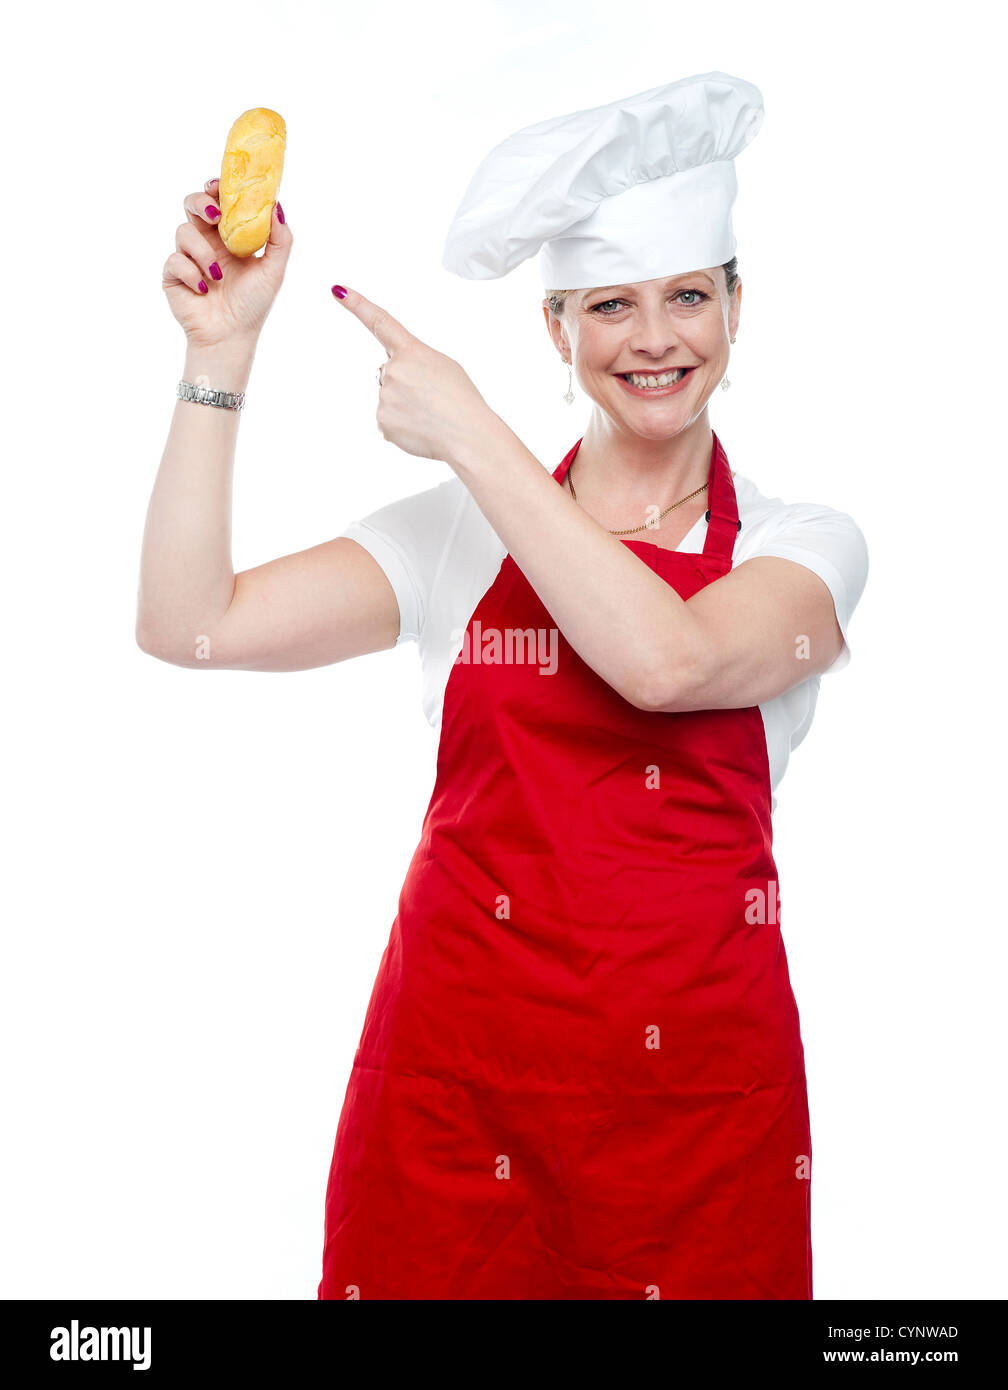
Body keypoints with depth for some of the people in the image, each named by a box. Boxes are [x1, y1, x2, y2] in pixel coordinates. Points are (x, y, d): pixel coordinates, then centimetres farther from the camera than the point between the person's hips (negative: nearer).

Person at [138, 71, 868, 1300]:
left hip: (696, 1078, 0)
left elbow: (669, 661, -22)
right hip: (460, 1061, 1)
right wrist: (222, 350, -9)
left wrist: (469, 433, -15)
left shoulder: (803, 546, 1)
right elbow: (189, 623, -5)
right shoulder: (458, 532, 4)